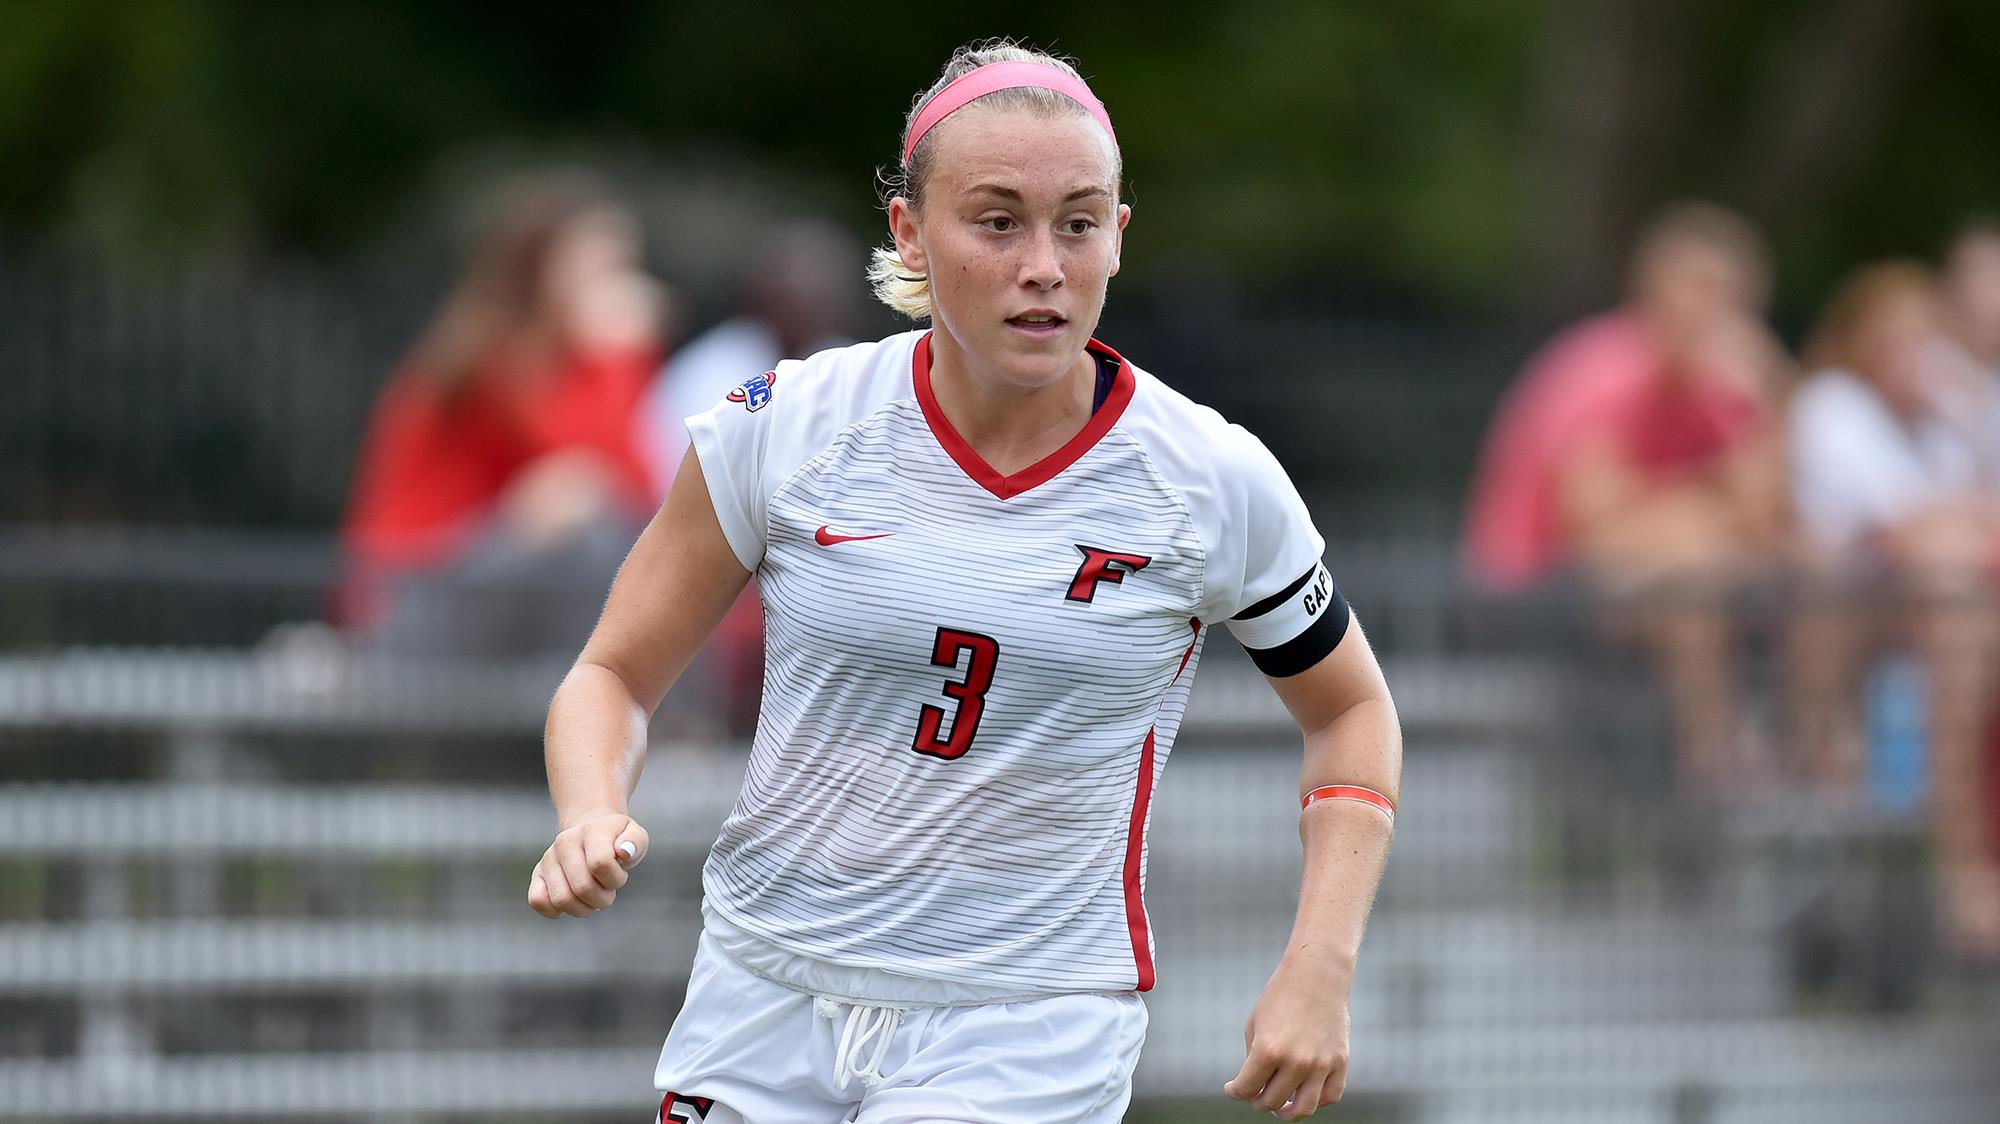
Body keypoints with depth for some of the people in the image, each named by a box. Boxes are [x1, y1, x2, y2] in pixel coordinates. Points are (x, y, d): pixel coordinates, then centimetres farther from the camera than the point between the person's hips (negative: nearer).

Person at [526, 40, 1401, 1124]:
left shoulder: (1211, 482, -8)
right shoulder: (784, 427, -7)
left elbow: (1350, 708, 8)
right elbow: (613, 676, 3)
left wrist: (1318, 970, -5)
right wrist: (592, 820, -20)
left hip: (1028, 1030, -2)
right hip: (766, 993, 2)